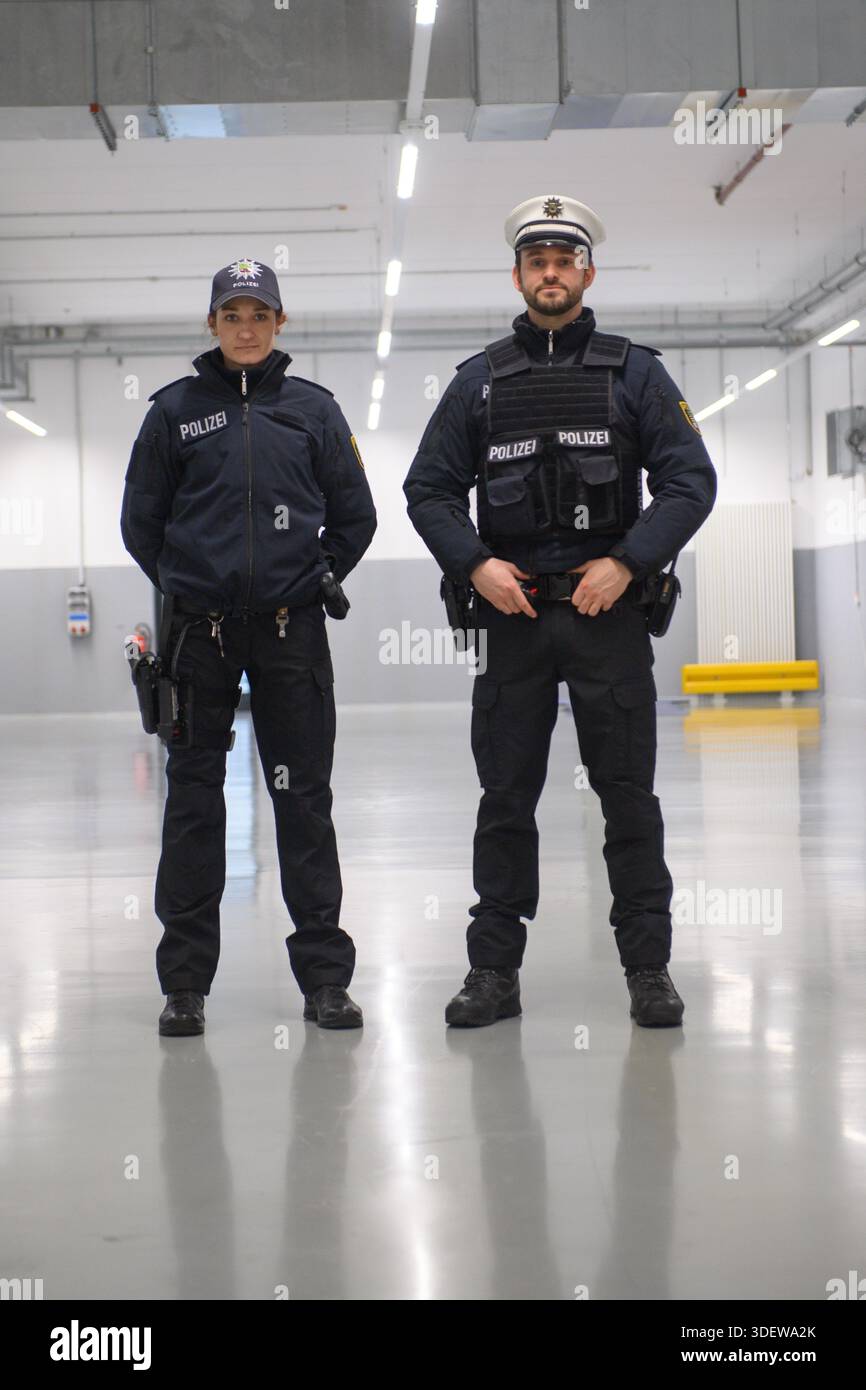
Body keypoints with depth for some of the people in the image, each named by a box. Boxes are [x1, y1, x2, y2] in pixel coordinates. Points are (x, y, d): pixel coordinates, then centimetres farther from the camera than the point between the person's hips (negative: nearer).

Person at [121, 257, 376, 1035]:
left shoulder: (313, 409, 6)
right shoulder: (177, 409, 5)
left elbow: (355, 517, 11)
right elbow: (142, 520, 10)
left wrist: (311, 583, 10)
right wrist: (185, 588, 10)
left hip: (291, 629, 0)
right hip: (199, 631, 0)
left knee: (304, 798, 2)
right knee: (194, 799, 3)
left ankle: (324, 976, 9)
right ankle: (186, 980, 11)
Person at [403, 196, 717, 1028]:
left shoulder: (634, 373, 5)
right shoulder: (480, 381, 10)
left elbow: (690, 481, 0)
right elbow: (429, 488, 9)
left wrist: (627, 562, -12)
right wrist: (475, 564, -7)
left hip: (609, 610, -1)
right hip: (514, 612, 2)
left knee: (628, 796, 1)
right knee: (505, 797, 5)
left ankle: (648, 969, 9)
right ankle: (494, 971, 12)